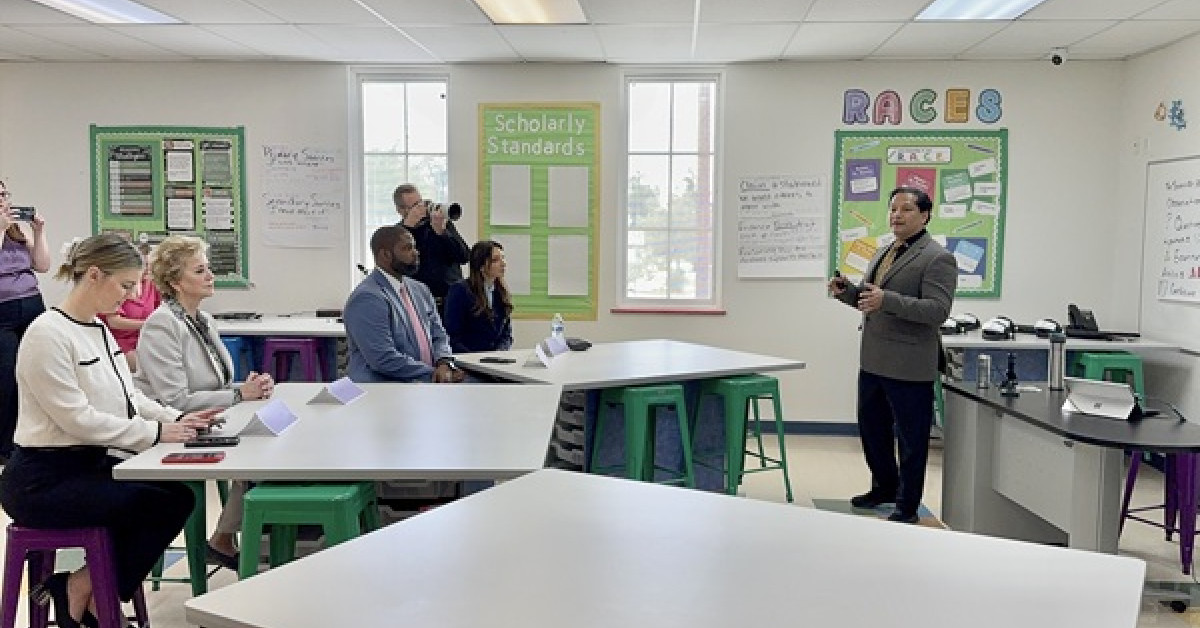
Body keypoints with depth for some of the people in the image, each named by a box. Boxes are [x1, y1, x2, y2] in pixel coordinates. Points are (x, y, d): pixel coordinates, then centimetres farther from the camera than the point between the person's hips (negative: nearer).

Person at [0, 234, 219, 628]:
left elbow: (128, 397, 12)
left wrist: (177, 420, -5)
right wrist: (156, 433, -21)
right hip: (42, 481, -9)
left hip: (90, 464, 9)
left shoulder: (99, 330, 9)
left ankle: (92, 591, 7)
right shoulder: (48, 334, -19)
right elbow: (78, 419, -23)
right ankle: (88, 594, 3)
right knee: (159, 504, -18)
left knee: (179, 496, -7)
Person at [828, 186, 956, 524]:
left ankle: (907, 506, 18)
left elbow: (937, 310, -21)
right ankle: (884, 487, 39)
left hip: (908, 366, -8)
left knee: (911, 439, 5)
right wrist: (847, 291, 3)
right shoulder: (883, 253, 15)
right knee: (871, 429, 19)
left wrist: (887, 300, -32)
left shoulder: (938, 258, -11)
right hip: (872, 361, 8)